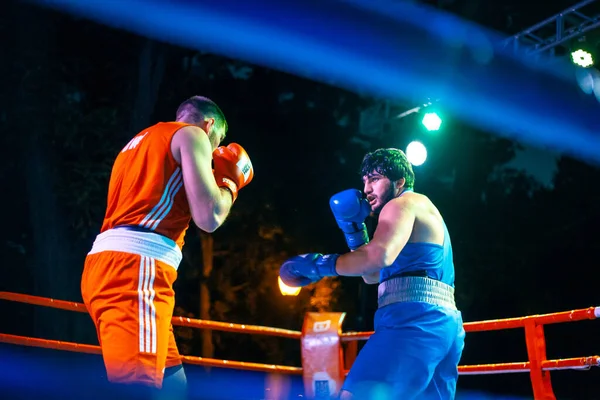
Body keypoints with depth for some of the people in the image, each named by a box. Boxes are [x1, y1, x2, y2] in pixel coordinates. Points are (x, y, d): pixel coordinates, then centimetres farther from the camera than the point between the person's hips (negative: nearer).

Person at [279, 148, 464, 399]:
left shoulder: (404, 204, 2)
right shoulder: (422, 216, 32)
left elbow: (379, 256, -19)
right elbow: (372, 276, 30)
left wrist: (319, 265, -9)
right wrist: (353, 227, 20)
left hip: (415, 319, -11)